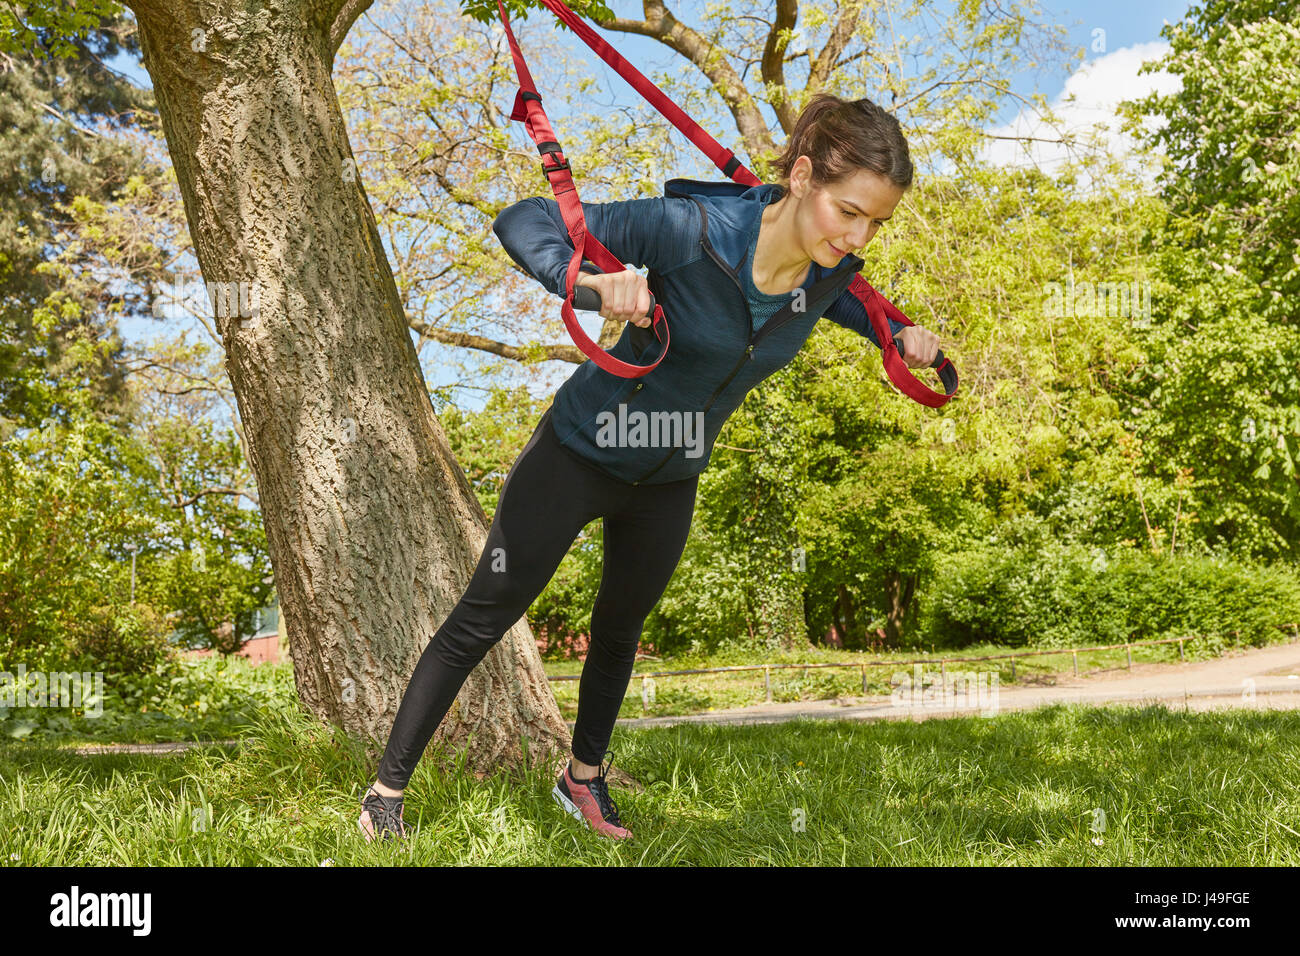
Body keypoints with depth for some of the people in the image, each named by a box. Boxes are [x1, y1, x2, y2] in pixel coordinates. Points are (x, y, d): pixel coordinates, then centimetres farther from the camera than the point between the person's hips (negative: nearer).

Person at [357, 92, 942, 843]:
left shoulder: (832, 271, -13)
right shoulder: (691, 231, -33)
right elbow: (526, 222, -32)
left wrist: (896, 333, -6)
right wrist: (592, 278, -52)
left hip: (669, 481, 6)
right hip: (580, 453, -5)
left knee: (621, 627, 22)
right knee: (482, 620, 2)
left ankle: (584, 778, 45)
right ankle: (387, 792, 17)